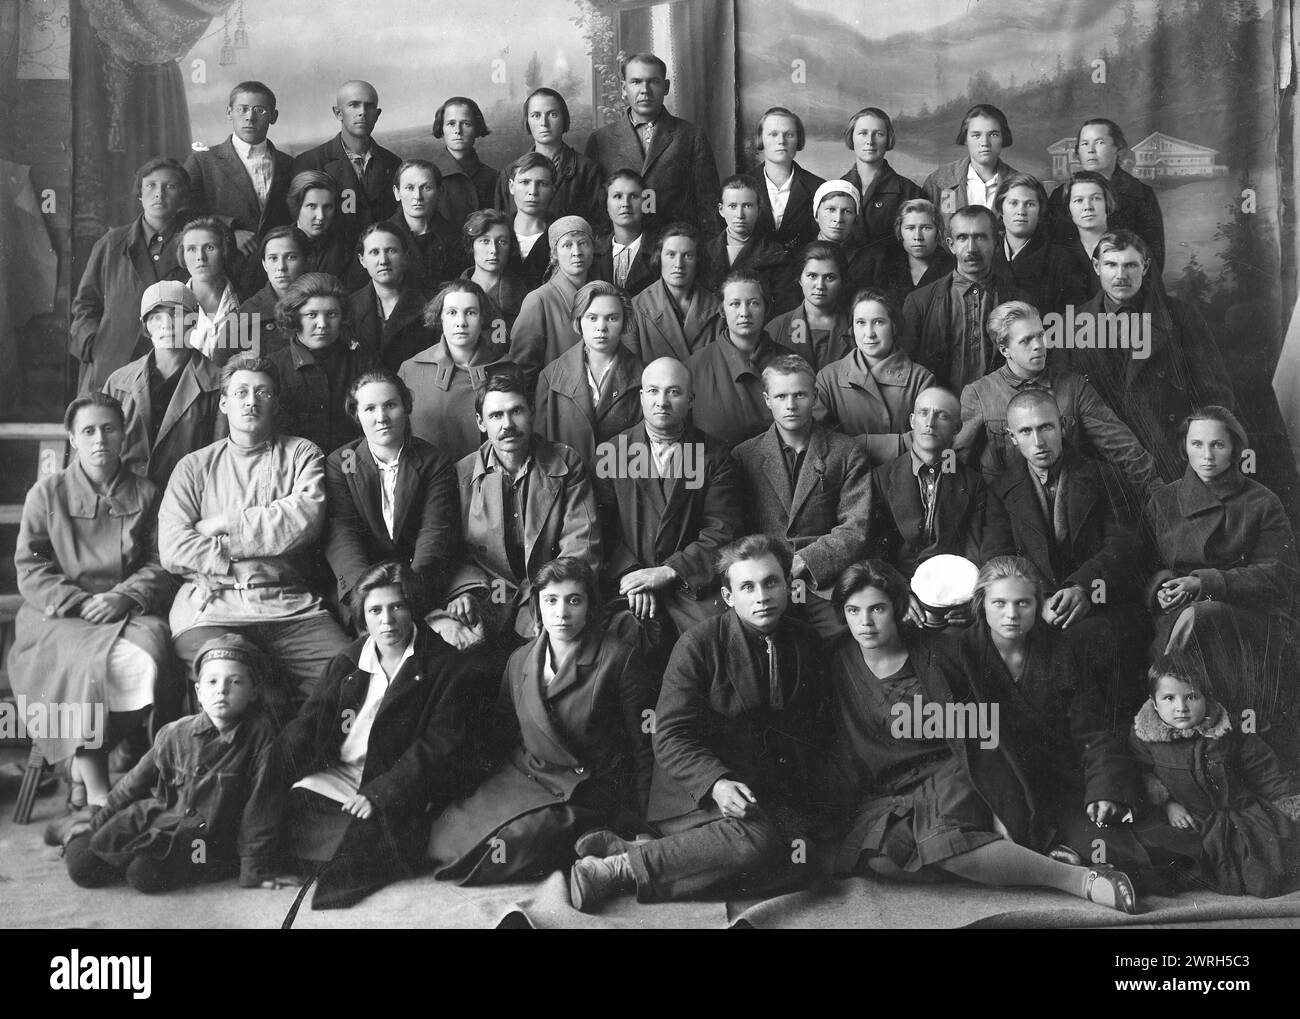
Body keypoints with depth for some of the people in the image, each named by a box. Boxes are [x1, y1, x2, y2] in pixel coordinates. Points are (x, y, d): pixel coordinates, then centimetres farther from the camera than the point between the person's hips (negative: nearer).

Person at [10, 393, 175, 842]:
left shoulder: (146, 494, 14)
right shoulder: (47, 493, 11)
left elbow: (161, 567, 7)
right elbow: (30, 570, 4)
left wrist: (123, 597, -13)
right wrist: (79, 602, -13)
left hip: (129, 613, 1)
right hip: (59, 616, -1)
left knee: (143, 656, -33)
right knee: (90, 664, -34)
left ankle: (81, 779, -23)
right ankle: (99, 797, -29)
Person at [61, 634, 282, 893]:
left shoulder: (260, 733, -12)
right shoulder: (175, 733, 0)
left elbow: (262, 803, -9)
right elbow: (136, 782, 13)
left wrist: (257, 868, -9)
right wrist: (96, 823, 18)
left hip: (208, 835, -3)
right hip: (157, 815, 3)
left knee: (145, 875, -29)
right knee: (82, 867, -11)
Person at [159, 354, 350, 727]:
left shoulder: (301, 454, 17)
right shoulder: (194, 466, 17)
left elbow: (306, 518, -4)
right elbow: (172, 549, 3)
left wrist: (224, 524, -1)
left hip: (290, 606, 1)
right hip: (211, 607, -1)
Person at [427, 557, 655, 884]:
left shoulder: (619, 660, -6)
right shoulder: (519, 661, 10)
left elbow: (643, 749, -3)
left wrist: (638, 829, -3)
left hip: (586, 793, -6)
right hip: (523, 780, 6)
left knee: (508, 844, -30)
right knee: (445, 836, -18)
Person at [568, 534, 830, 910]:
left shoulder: (807, 644, 9)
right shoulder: (699, 644, -5)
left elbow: (813, 734, 17)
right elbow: (670, 737, -9)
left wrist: (813, 801, 2)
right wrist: (716, 782, -26)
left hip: (781, 798, 6)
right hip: (699, 792, -6)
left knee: (801, 861, -25)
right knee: (755, 842, -34)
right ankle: (621, 864, -24)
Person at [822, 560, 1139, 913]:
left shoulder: (934, 654, -2)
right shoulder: (837, 664, 3)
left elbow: (977, 737, -2)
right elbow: (841, 756, 6)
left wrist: (1001, 809, -9)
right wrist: (843, 820, -4)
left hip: (945, 777, -2)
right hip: (881, 796, 2)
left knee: (941, 835, -36)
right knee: (880, 854, -31)